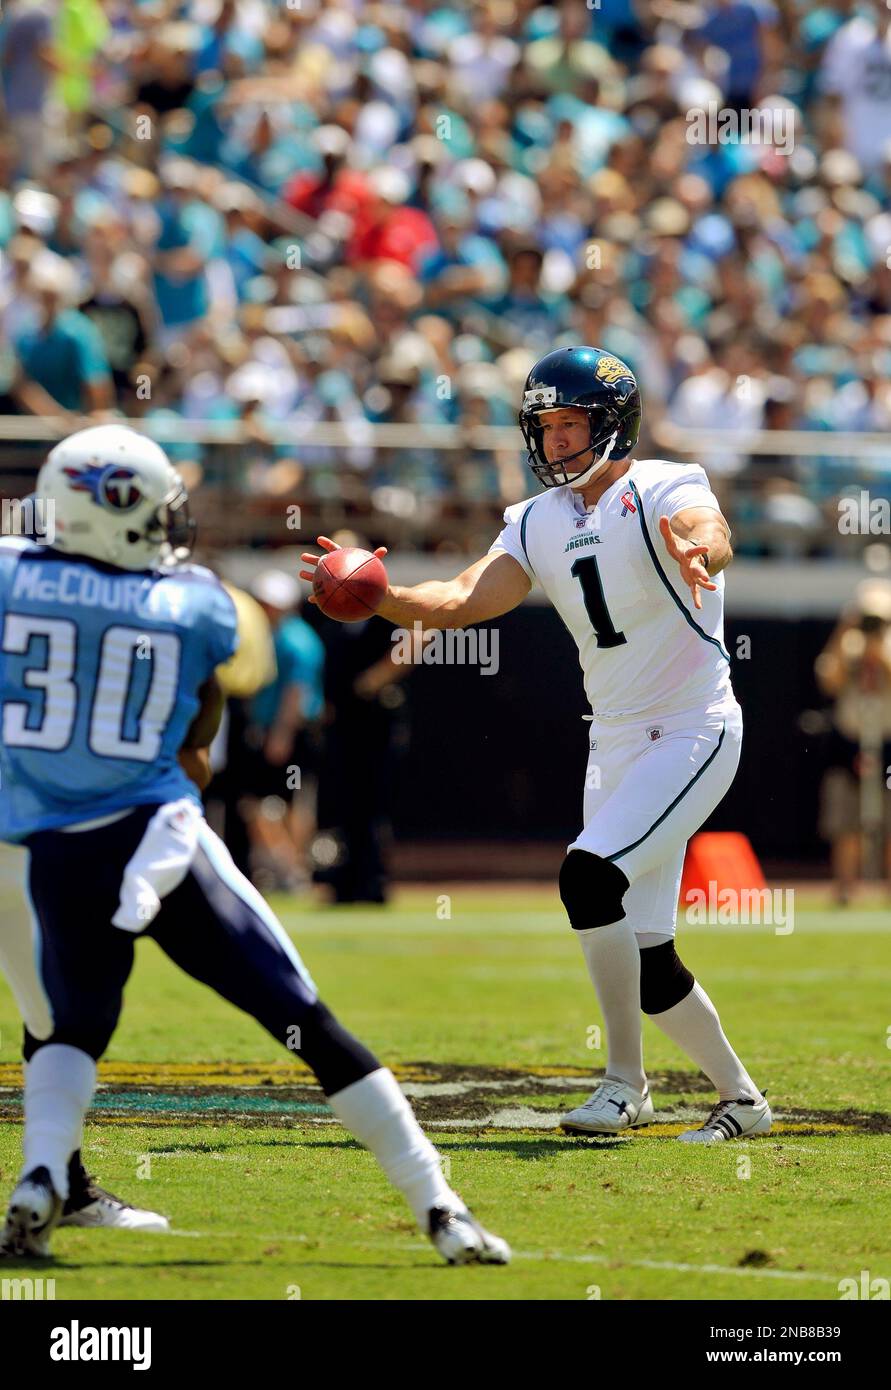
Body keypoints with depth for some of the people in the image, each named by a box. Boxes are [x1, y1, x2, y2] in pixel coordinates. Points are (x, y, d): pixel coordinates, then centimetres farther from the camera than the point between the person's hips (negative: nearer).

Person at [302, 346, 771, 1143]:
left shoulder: (664, 489, -13)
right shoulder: (539, 523, 7)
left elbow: (711, 534, -36)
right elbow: (464, 600, -5)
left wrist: (693, 550, -61)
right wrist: (378, 597, -24)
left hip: (693, 733, -8)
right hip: (614, 743, 8)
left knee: (589, 875, -24)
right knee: (646, 958, 6)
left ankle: (626, 1083, -14)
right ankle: (741, 1099, 23)